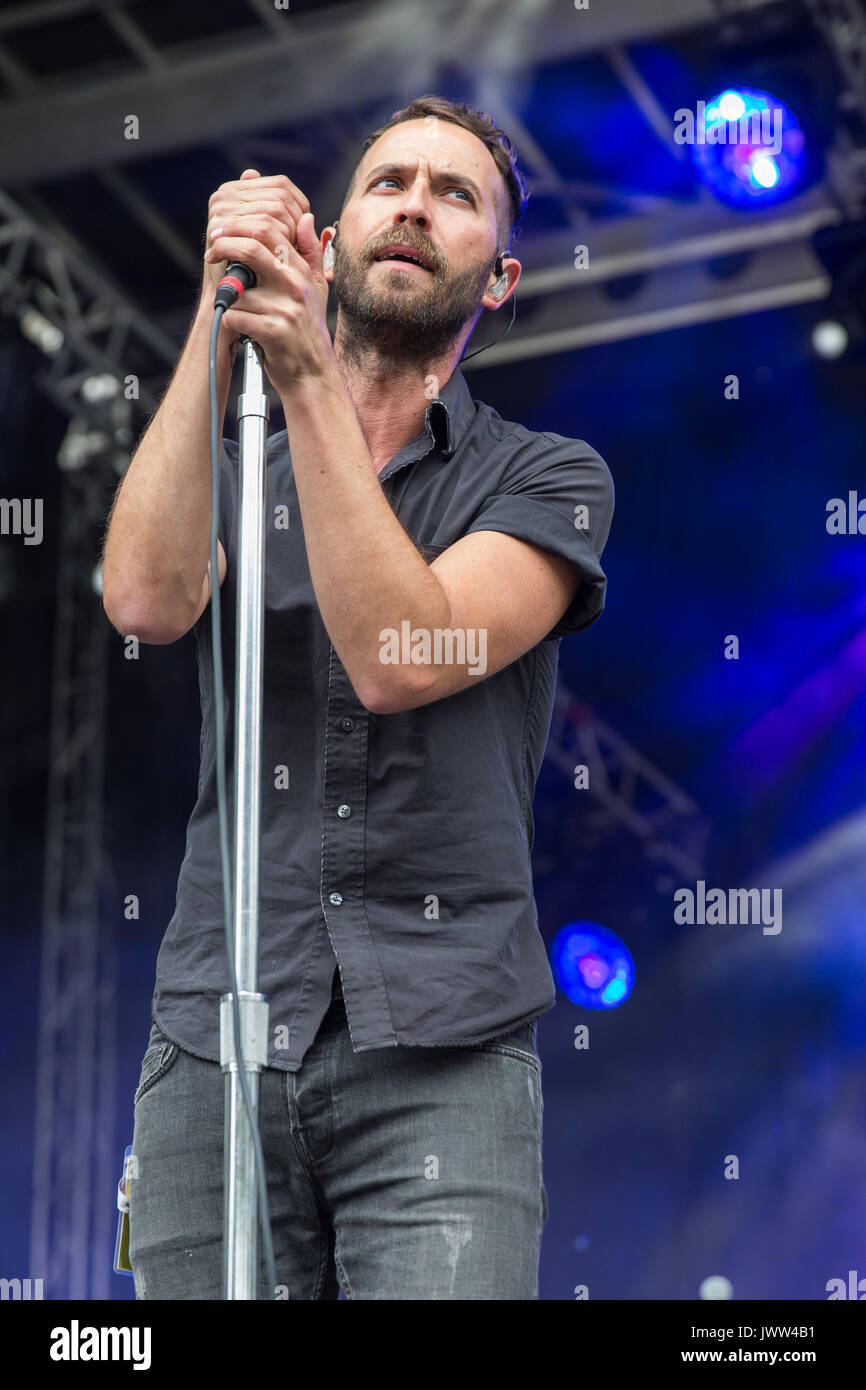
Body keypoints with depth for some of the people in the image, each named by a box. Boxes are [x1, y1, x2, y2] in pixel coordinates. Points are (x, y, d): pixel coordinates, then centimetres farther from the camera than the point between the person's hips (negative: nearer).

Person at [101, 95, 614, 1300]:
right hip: (214, 1044, 3)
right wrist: (222, 320, -11)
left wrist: (309, 380, -15)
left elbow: (400, 659, -12)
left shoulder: (546, 477, 7)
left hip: (440, 1061, -2)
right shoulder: (236, 469, 15)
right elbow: (148, 600, -8)